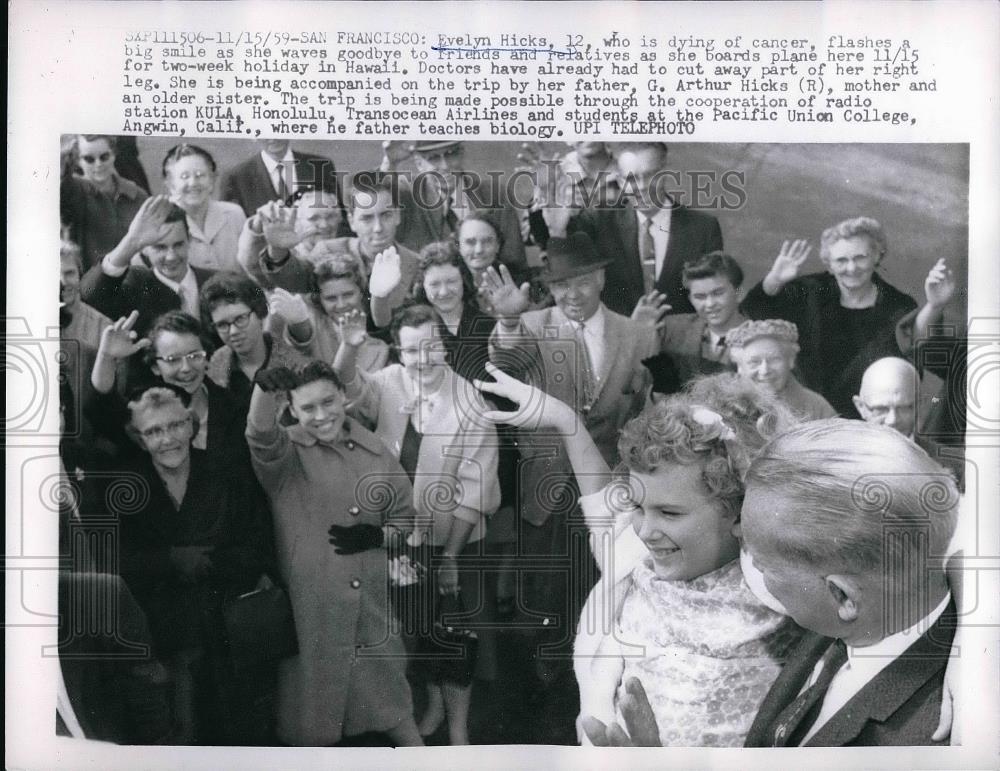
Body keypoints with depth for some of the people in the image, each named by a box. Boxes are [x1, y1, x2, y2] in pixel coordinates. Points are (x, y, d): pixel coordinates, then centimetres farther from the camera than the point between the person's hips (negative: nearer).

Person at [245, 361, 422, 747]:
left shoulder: (375, 450, 4)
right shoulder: (286, 452, -5)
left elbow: (405, 516, 10)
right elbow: (262, 434, -29)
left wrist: (377, 535, -11)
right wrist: (264, 387, -50)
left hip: (374, 607, 3)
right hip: (308, 610, -2)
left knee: (394, 712, 16)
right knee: (312, 721, 11)